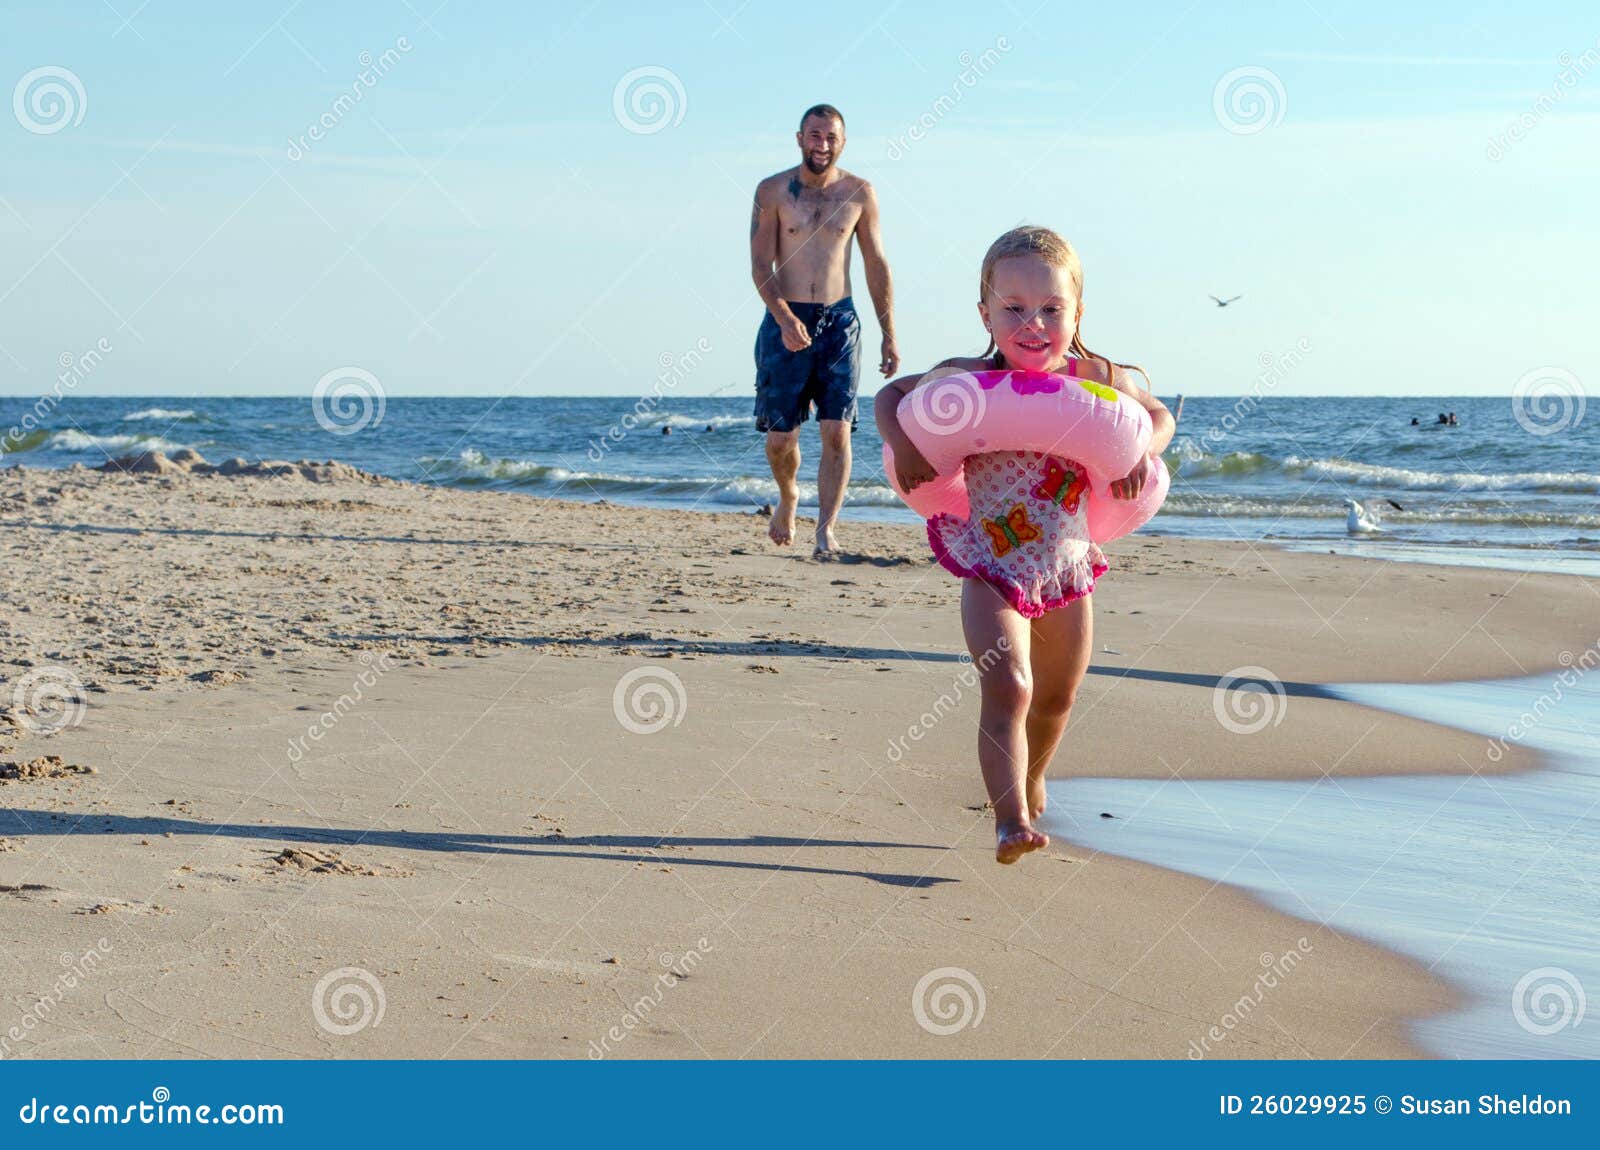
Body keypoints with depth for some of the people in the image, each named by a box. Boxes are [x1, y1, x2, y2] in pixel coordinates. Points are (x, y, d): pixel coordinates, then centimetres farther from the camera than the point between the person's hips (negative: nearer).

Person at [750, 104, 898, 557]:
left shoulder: (859, 193, 4)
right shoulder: (772, 191, -1)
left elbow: (876, 267, 9)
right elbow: (760, 265, -5)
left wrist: (889, 336, 5)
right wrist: (784, 318, -21)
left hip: (839, 321, 1)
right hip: (786, 320, -1)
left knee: (837, 432, -10)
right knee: (780, 436, 4)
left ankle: (826, 529, -8)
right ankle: (788, 496, 34)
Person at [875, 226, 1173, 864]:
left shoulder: (1097, 379, -8)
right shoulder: (967, 382, -13)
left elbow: (1159, 415, 9)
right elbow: (891, 395, 1)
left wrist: (1141, 450, -12)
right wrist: (902, 444, -17)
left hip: (1068, 566, 4)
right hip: (991, 566, -3)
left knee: (1057, 696, 19)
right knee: (1008, 688, -20)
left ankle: (1030, 782, 47)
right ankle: (1010, 820, -19)